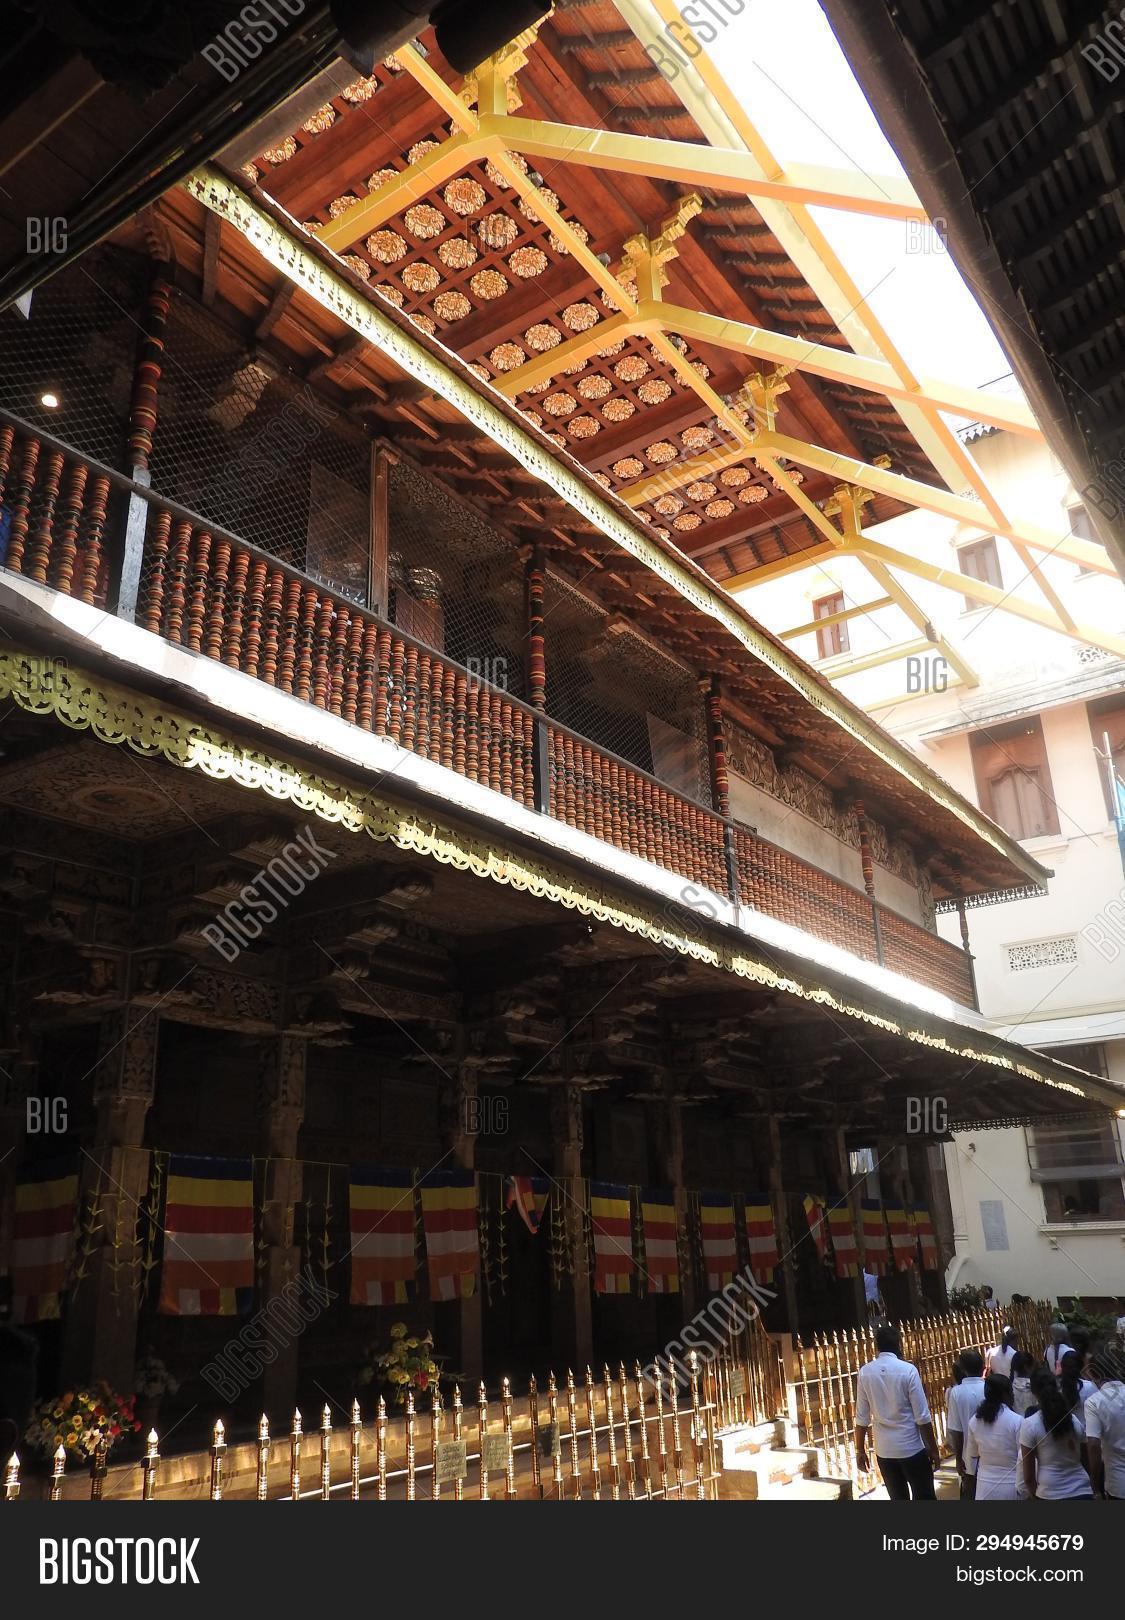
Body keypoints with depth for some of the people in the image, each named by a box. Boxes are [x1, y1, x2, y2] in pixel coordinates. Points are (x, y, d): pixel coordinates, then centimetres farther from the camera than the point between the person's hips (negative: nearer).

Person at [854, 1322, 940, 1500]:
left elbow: (862, 1418, -1)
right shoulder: (908, 1370, -12)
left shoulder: (865, 1373, -4)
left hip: (884, 1451, 3)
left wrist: (860, 1450, 10)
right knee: (924, 1498, 12)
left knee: (898, 1499, 16)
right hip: (912, 1448, -3)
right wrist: (933, 1449, 1)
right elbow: (922, 1417, -10)